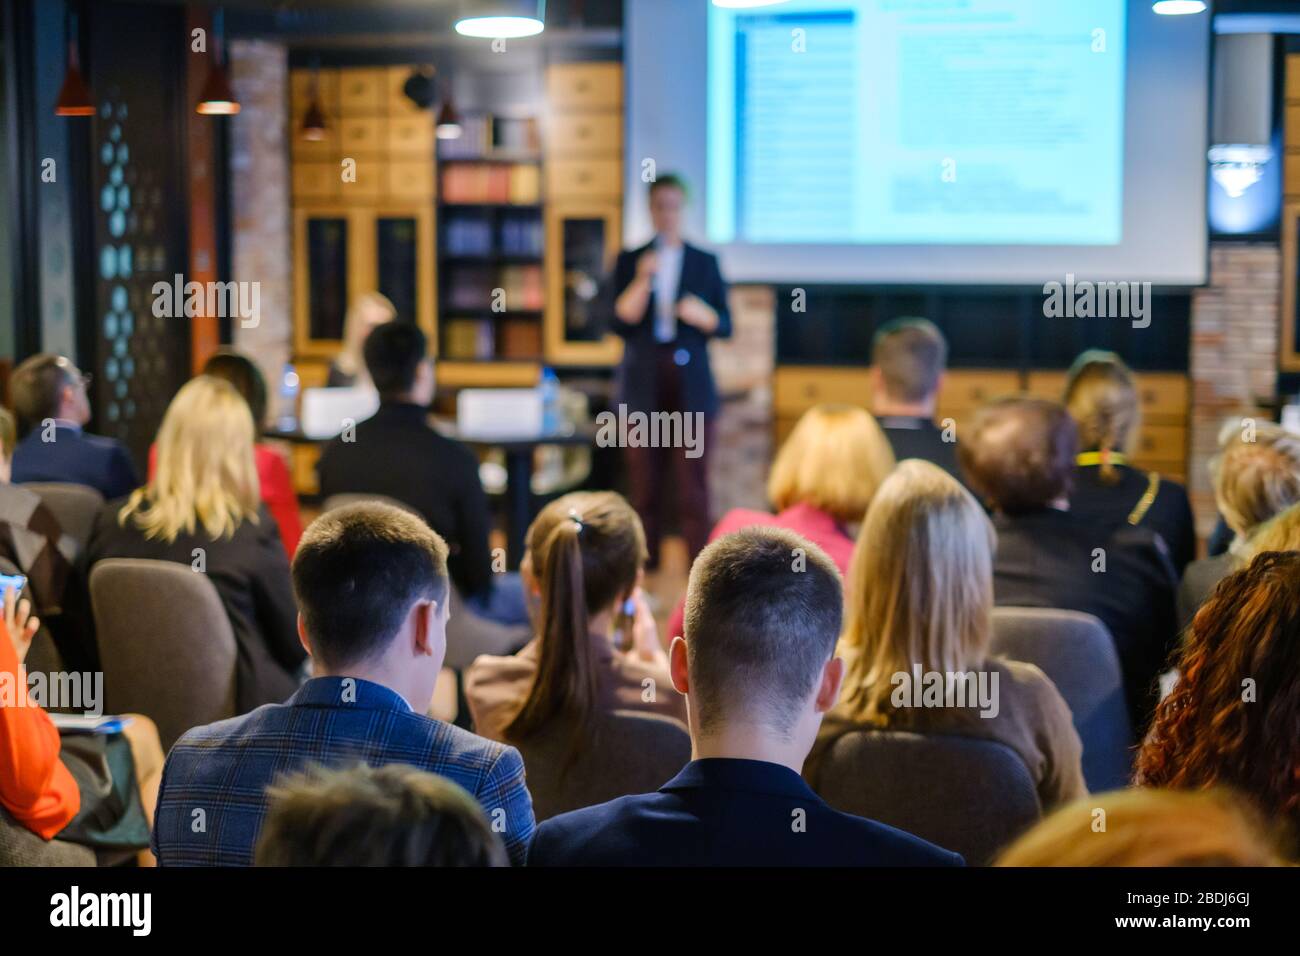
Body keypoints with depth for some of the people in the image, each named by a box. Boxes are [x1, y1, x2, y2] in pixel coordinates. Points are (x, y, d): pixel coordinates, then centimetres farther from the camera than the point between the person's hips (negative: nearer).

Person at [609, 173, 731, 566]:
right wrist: (642, 280, -15)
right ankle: (645, 565, 7)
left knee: (693, 482, -5)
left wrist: (703, 315, -12)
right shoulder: (629, 261, 8)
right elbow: (620, 322, -3)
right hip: (643, 386, 0)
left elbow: (725, 327, 8)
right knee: (645, 483, 2)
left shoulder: (705, 262, 9)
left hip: (690, 383, 0)